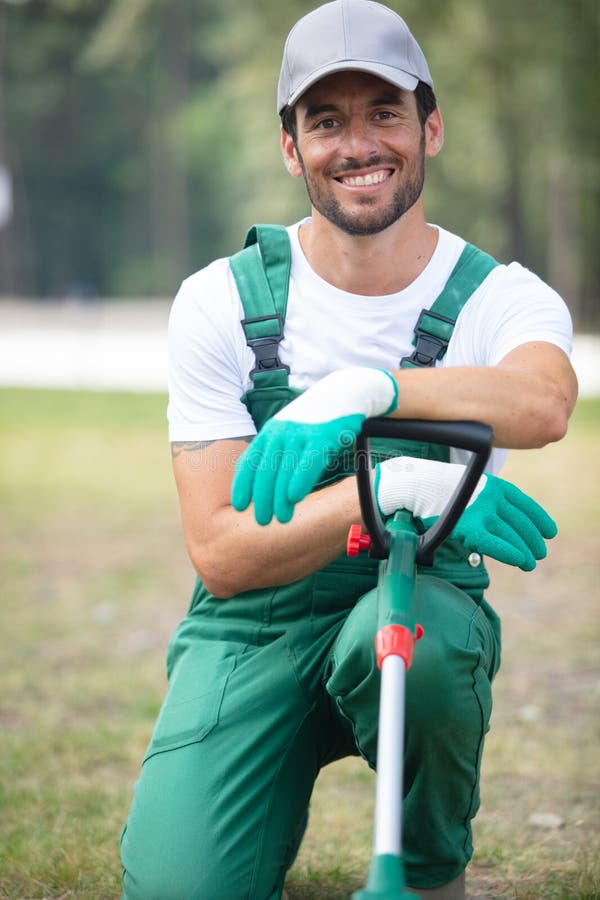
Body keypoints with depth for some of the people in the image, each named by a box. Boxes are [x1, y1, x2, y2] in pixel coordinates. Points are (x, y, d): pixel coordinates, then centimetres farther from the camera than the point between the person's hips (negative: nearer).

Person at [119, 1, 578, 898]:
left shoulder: (503, 298, -5)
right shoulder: (219, 303, -5)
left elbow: (540, 402, -32)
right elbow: (220, 554, -12)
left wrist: (362, 391, -47)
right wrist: (390, 490, -28)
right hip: (254, 626, 1)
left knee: (410, 638, -37)